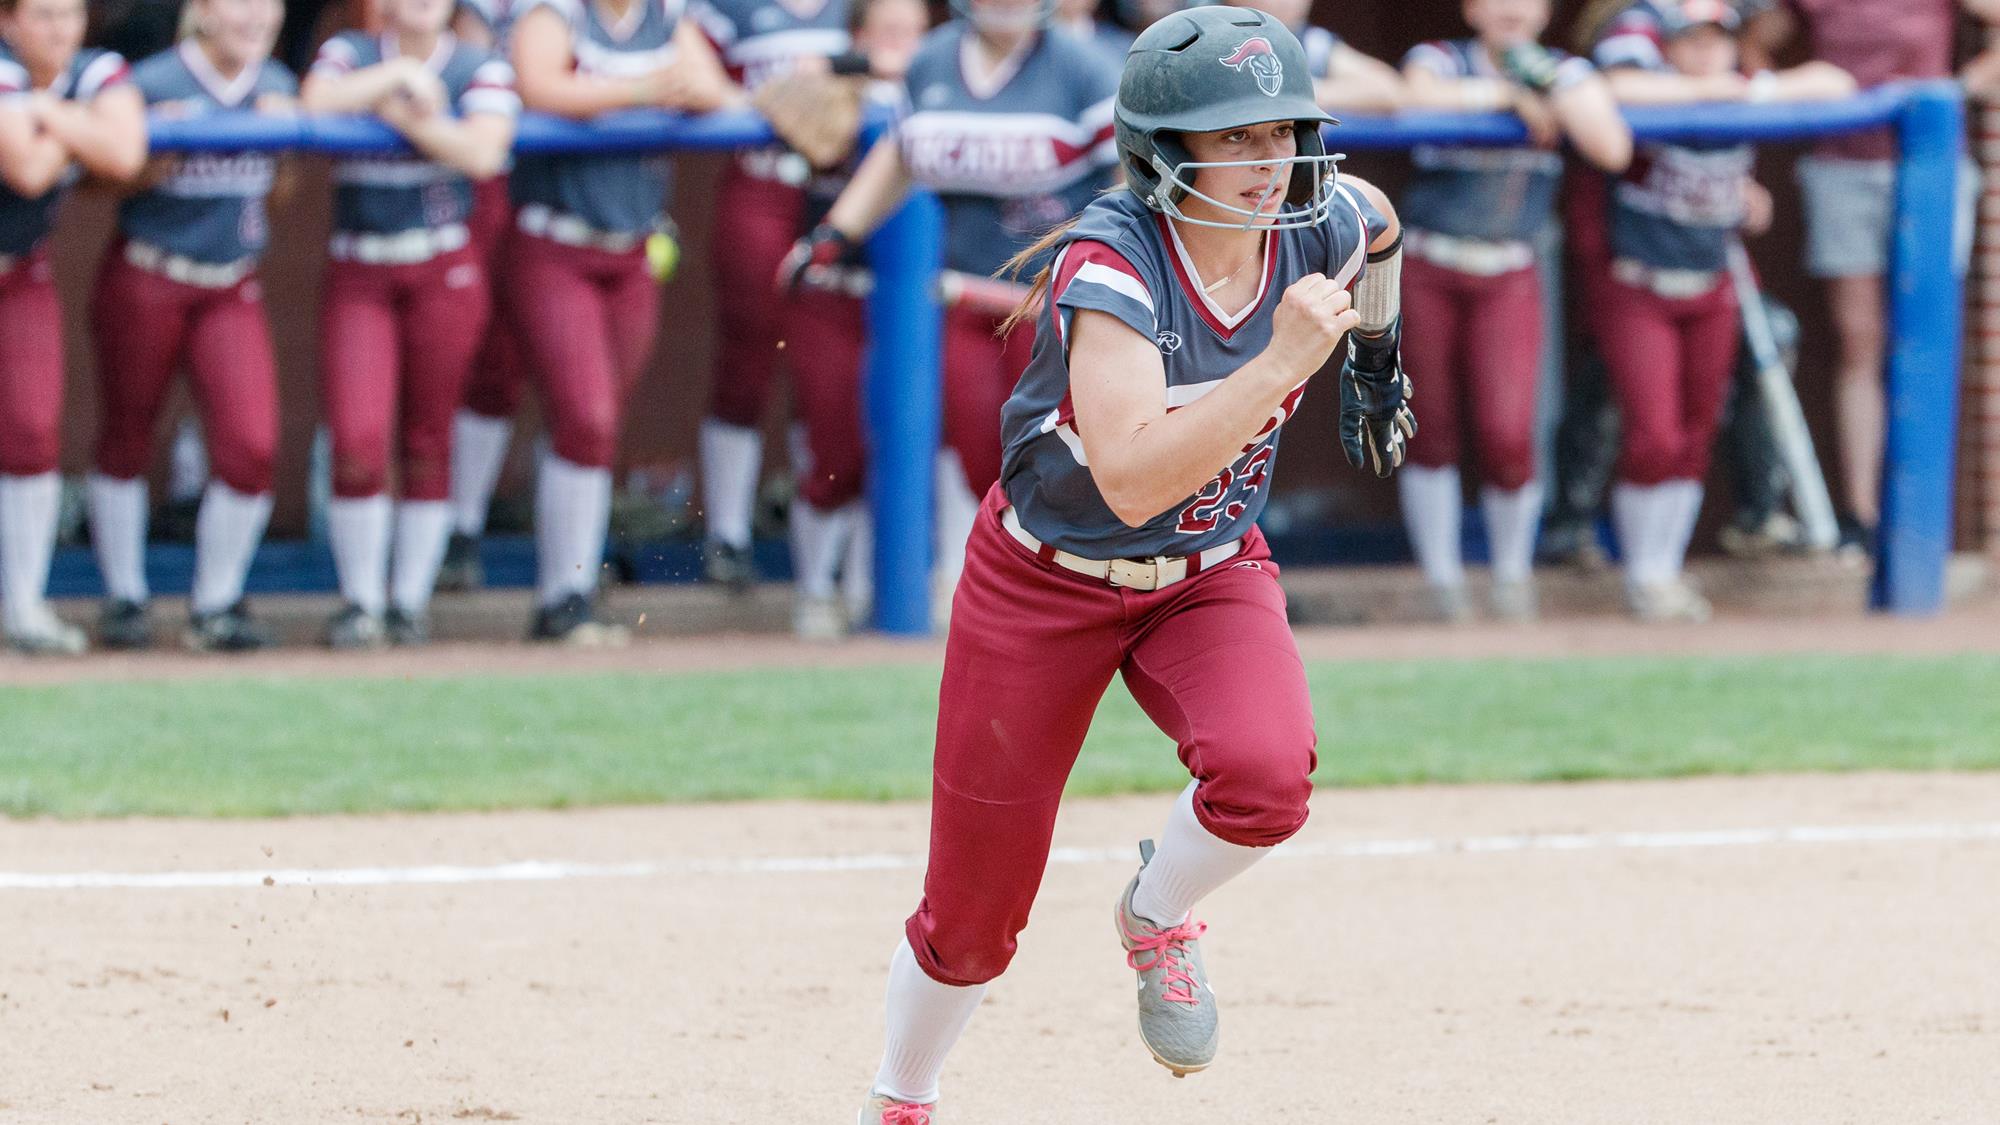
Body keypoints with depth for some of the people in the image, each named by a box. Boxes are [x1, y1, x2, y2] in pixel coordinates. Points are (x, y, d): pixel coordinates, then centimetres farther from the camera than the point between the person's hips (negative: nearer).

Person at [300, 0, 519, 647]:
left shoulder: (481, 71, 5)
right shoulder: (349, 55, 8)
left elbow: (483, 154, -12)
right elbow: (315, 104, -13)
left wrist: (395, 114, -11)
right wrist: (396, 74, -11)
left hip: (444, 273, 0)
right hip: (357, 275, 0)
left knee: (426, 443, 3)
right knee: (357, 441, -11)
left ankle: (410, 602, 14)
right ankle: (361, 602, 2)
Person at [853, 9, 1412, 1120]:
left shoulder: (1325, 228, -14)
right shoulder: (1109, 264, -29)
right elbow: (1133, 480, -39)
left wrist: (1376, 360, 23)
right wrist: (1281, 362, -44)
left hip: (1211, 576, 3)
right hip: (1046, 583, -3)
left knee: (1265, 775, -30)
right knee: (974, 920, 4)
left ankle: (1158, 917, 5)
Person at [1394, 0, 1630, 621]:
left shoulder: (1564, 75, 3)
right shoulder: (1441, 60, -2)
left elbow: (1613, 149, -15)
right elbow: (1418, 97, -28)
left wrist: (1545, 79, -15)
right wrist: (1506, 96, -18)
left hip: (1508, 281, 1)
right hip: (1426, 275, -1)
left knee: (1508, 434, -10)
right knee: (1429, 429, 3)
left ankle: (1512, 571, 12)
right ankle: (1442, 578, 18)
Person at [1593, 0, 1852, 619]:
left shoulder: (1746, 96, 0)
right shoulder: (1653, 84, -14)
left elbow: (1835, 83, 4)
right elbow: (1616, 90, -37)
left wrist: (1757, 92, -11)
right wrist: (1702, 90, -27)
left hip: (1710, 298, 5)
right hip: (1638, 295, -5)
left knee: (1694, 440, 9)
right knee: (1654, 439, -10)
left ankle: (1668, 572, 21)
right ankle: (1641, 577, 7)